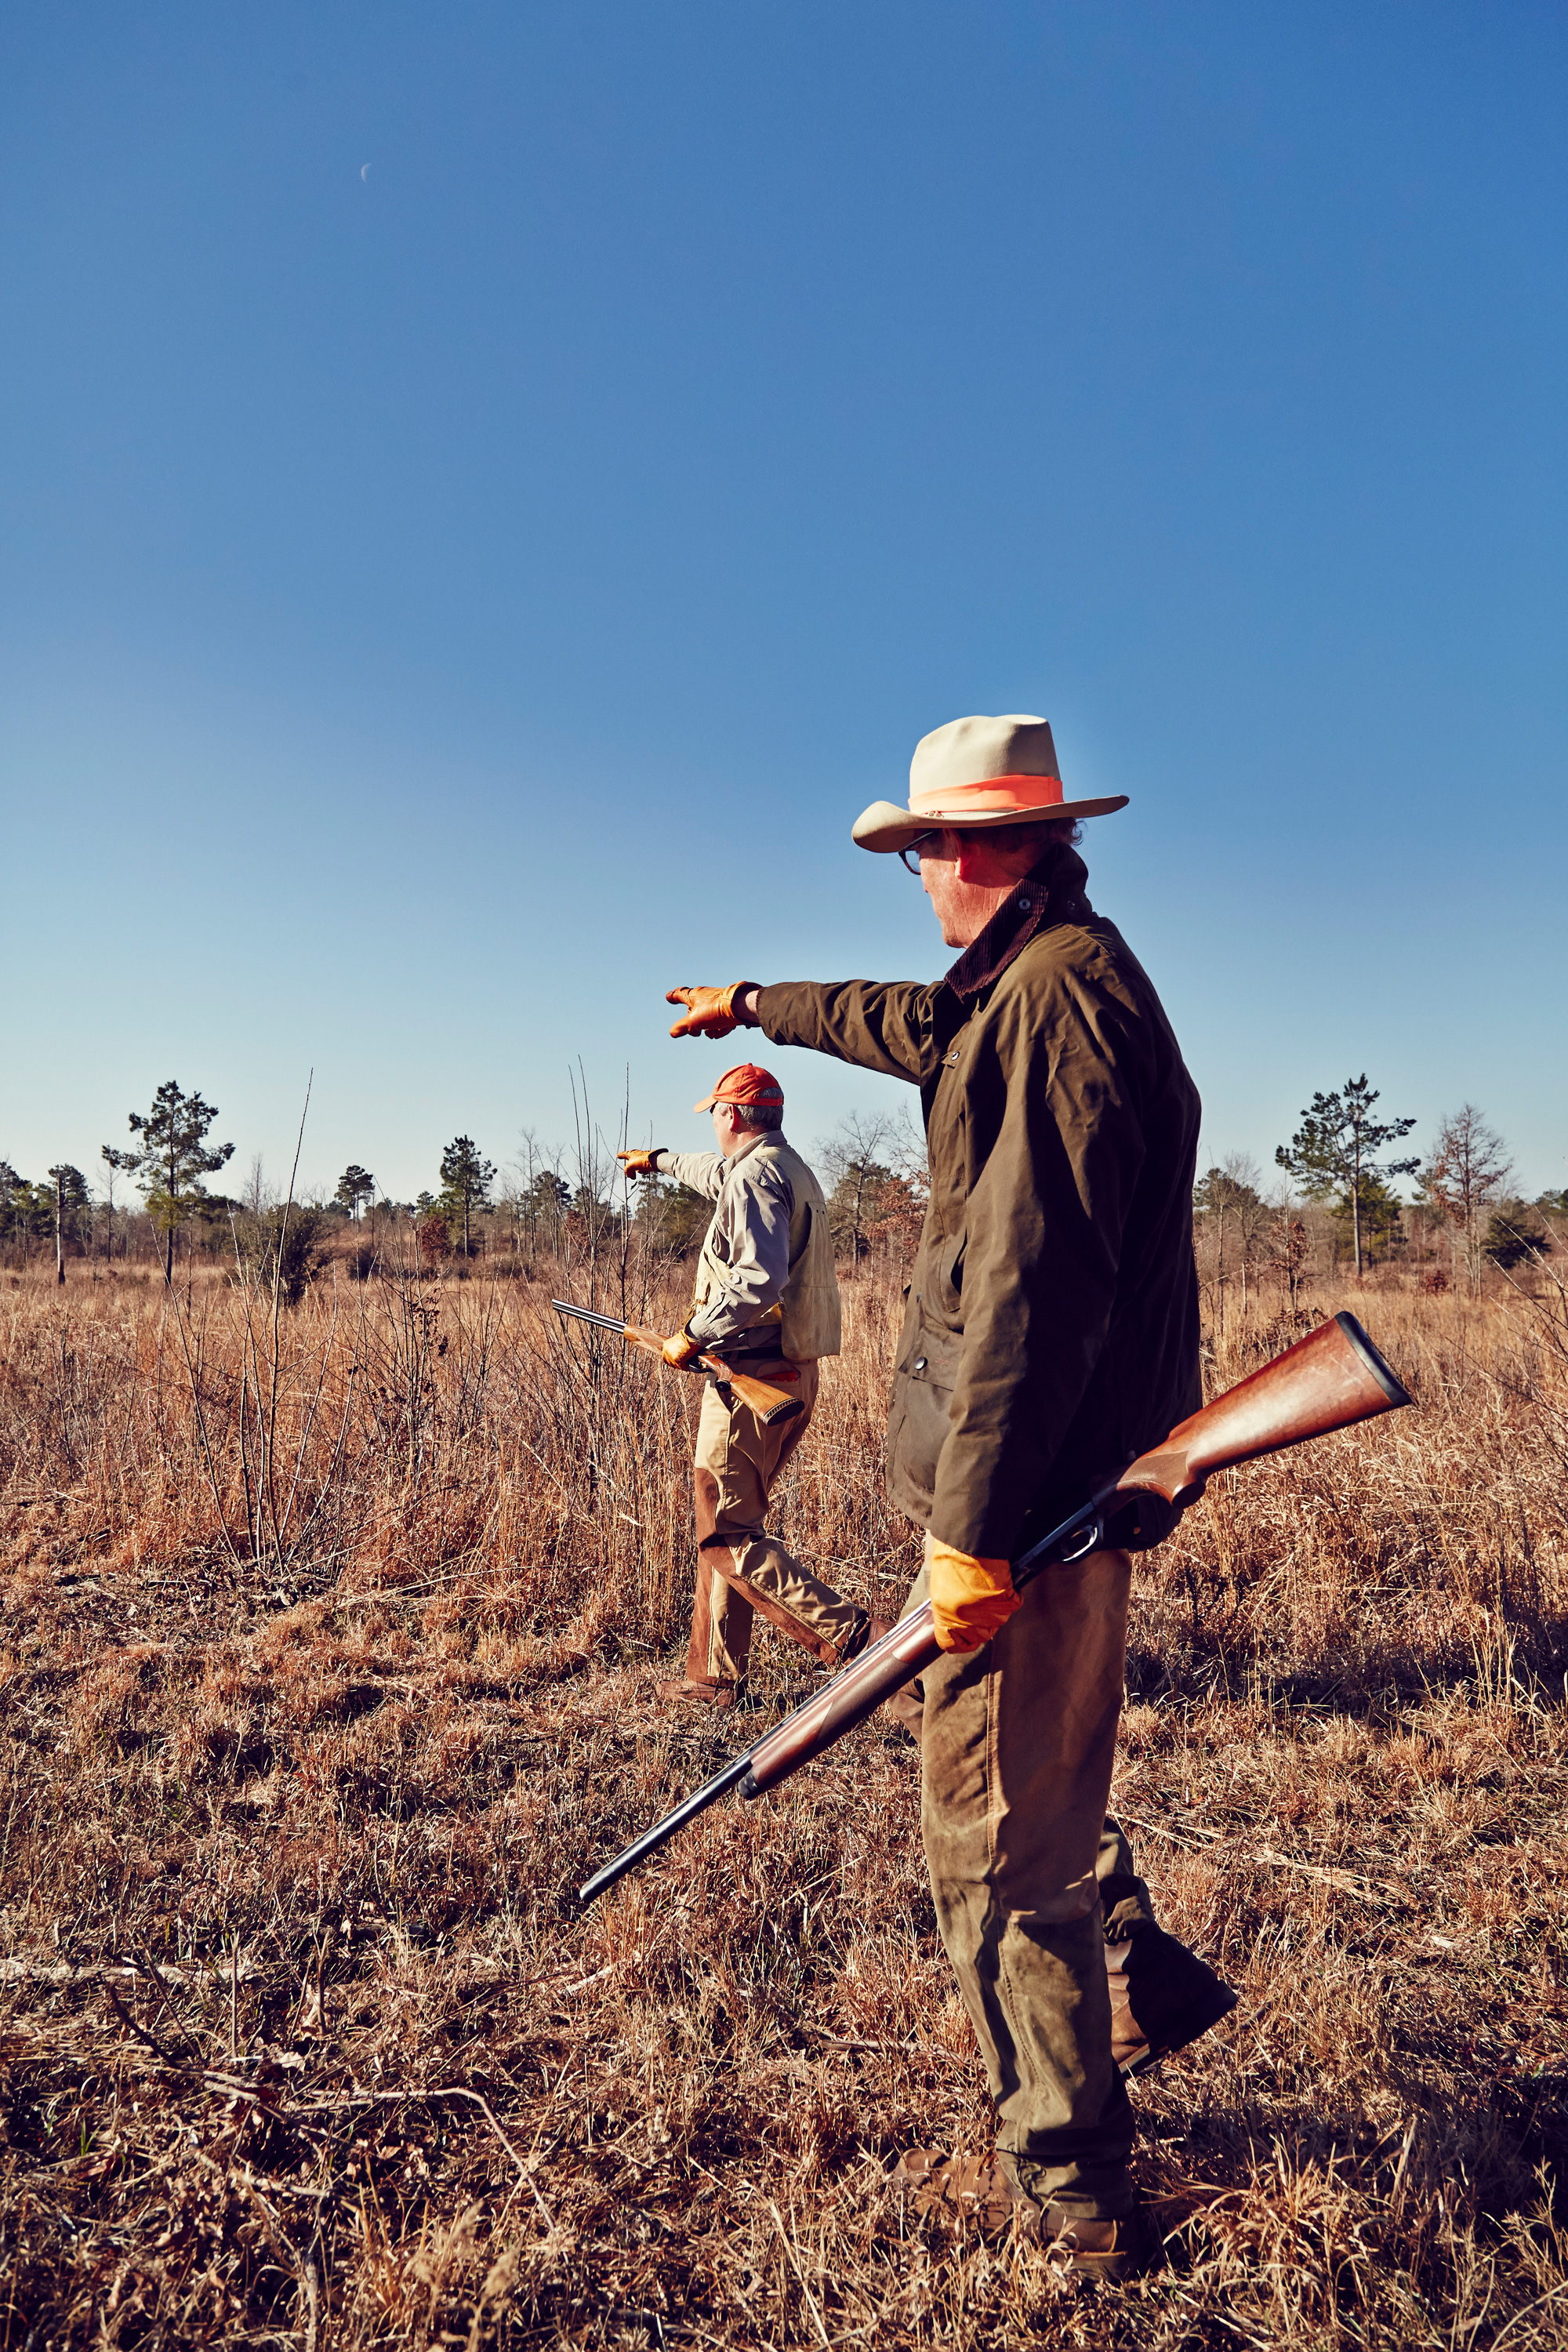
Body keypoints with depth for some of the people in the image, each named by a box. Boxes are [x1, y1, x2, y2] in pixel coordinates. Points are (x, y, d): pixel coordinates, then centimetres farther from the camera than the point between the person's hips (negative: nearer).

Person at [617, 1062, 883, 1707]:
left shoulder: (755, 1174, -13)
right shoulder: (789, 1168, 18)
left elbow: (759, 1279, -27)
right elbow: (716, 1173, 40)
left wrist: (693, 1334, -18)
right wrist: (659, 1160, 55)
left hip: (752, 1377, -10)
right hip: (793, 1373, 10)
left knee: (728, 1534, -6)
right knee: (727, 1524, 15)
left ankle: (850, 1636, -12)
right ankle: (713, 1677, 20)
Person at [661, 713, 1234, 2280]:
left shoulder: (1058, 990, -19)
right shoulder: (1029, 986, 13)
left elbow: (1029, 1281, -26)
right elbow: (915, 1026, 33)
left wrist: (971, 1529, -24)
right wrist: (759, 1004, 47)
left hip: (1031, 1494, -10)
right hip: (1064, 1485, 10)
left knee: (997, 1841, 4)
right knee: (1027, 1778, 27)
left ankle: (1068, 2192, 21)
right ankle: (1144, 1982, 40)